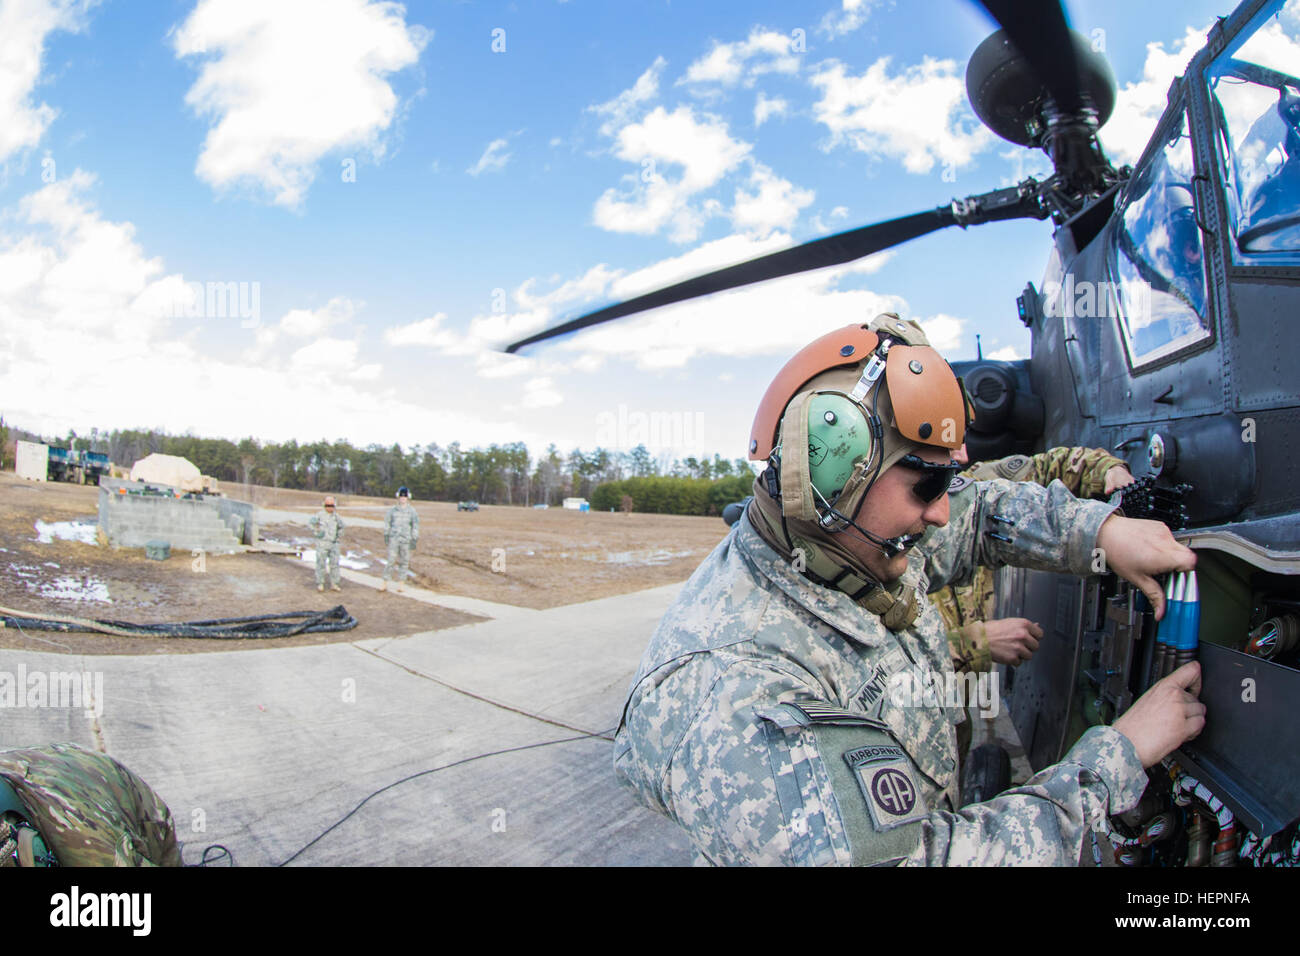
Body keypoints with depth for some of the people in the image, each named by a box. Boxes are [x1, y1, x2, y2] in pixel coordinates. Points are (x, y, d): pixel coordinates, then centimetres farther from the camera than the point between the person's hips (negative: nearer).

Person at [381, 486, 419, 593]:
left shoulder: (412, 511, 3)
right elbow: (387, 523, 11)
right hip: (394, 539, 0)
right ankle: (385, 583, 2)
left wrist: (414, 539, 0)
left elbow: (415, 526, 5)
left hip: (406, 540, 0)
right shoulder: (392, 510, 6)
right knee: (391, 561, -4)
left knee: (404, 562, 4)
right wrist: (386, 535, 6)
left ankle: (400, 583, 14)